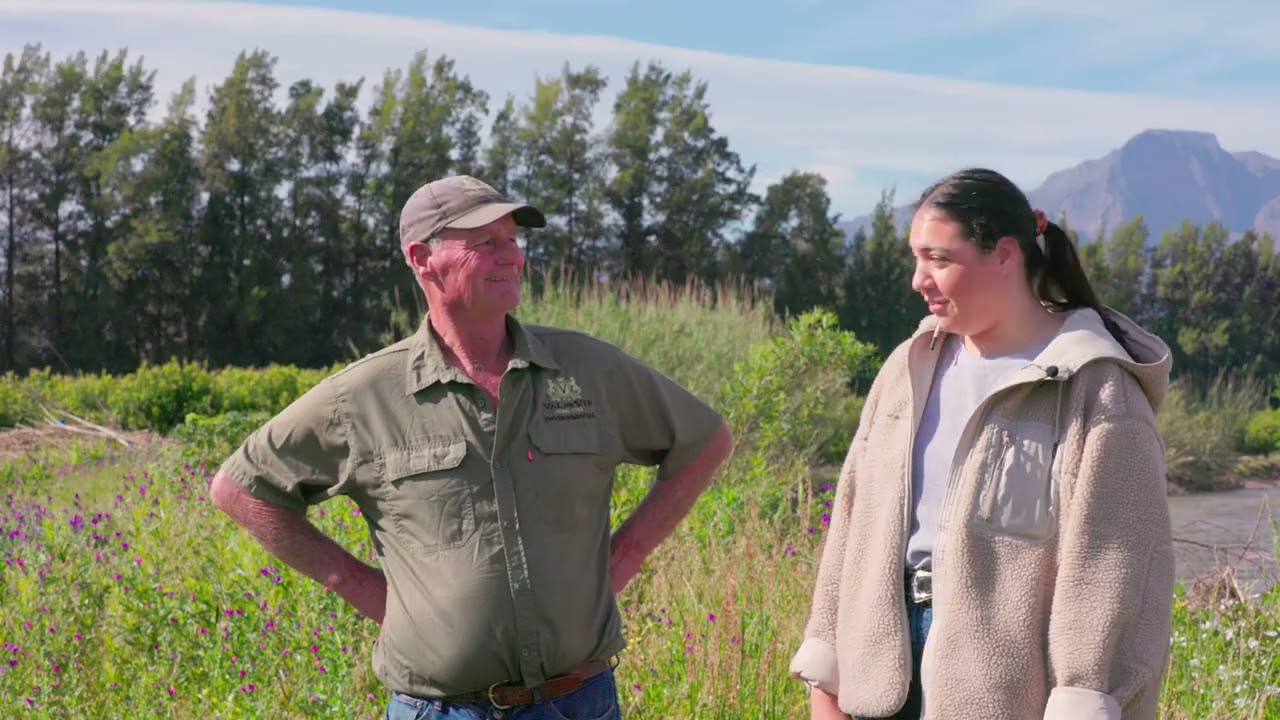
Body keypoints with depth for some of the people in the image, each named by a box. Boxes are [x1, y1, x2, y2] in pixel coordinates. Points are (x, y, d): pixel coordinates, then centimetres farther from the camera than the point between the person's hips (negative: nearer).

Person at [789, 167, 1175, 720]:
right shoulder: (910, 369, 11)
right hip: (890, 675, 6)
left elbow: (1114, 572, -12)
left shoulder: (1094, 391, -8)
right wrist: (826, 674, 11)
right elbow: (857, 518, 13)